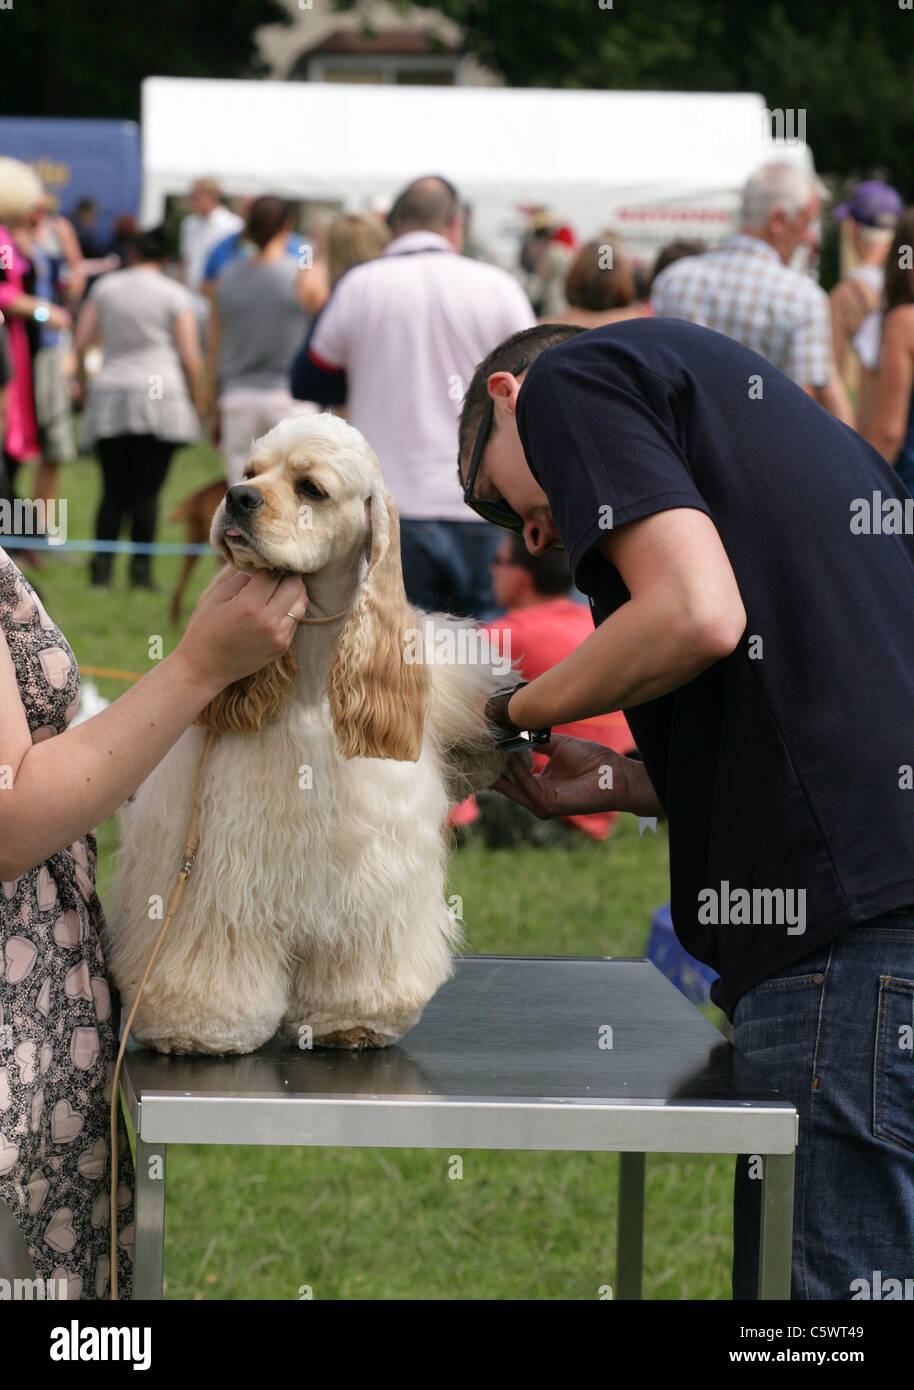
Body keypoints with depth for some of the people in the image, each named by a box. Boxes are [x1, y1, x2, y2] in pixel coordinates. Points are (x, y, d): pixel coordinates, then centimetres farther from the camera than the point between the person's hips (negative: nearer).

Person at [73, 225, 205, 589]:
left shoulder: (104, 286, 9)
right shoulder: (175, 294, 1)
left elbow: (80, 344, 7)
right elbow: (191, 358, -3)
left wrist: (83, 384, 21)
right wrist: (199, 403, 8)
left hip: (109, 397, 2)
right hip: (160, 395, -2)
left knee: (114, 490, 5)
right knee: (147, 491, -1)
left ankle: (102, 563, -8)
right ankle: (140, 569, -3)